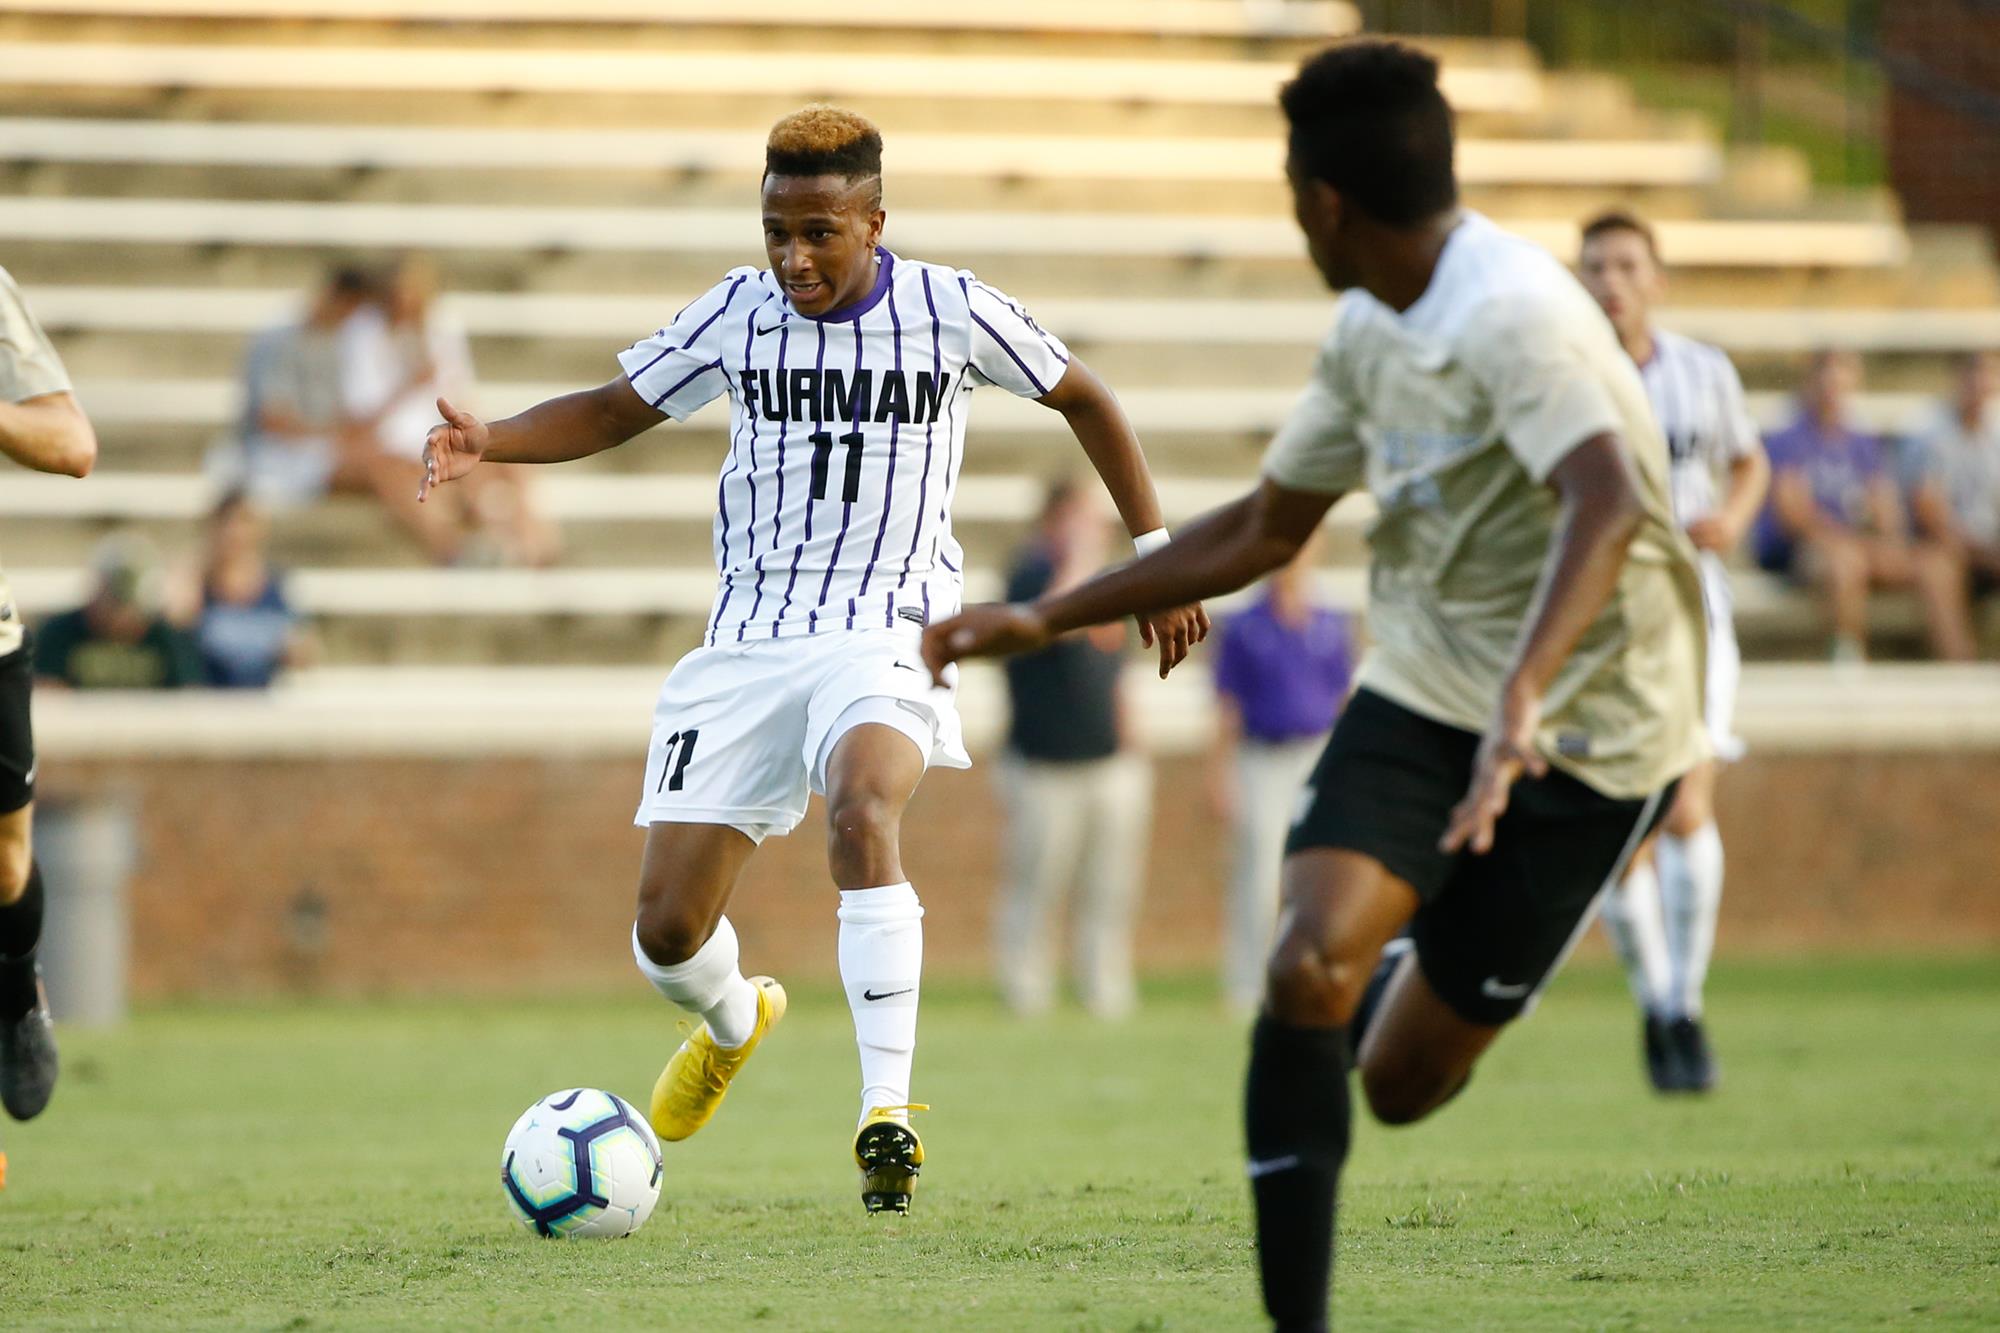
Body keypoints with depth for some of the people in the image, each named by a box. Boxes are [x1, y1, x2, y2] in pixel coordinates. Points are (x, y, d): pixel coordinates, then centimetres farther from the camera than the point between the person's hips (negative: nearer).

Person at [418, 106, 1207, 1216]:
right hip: (748, 643, 3)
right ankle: (735, 1021, 37)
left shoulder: (952, 310, -4)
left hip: (888, 635, -3)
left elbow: (1082, 399, 11)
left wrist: (1155, 552, 10)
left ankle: (887, 1113, -36)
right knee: (666, 937, -1)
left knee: (861, 811, -37)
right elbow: (615, 411, 13)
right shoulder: (737, 314, 2)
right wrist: (485, 441, -5)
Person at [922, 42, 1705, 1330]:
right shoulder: (1369, 332, 6)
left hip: (1586, 729, -6)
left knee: (1404, 1082, 2)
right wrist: (1049, 619, 18)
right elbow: (1264, 532, 20)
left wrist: (1520, 704, -52)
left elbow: (1610, 505, -39)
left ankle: (1423, 986, 38)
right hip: (1422, 691, 6)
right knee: (1308, 969, -20)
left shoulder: (1513, 316, -22)